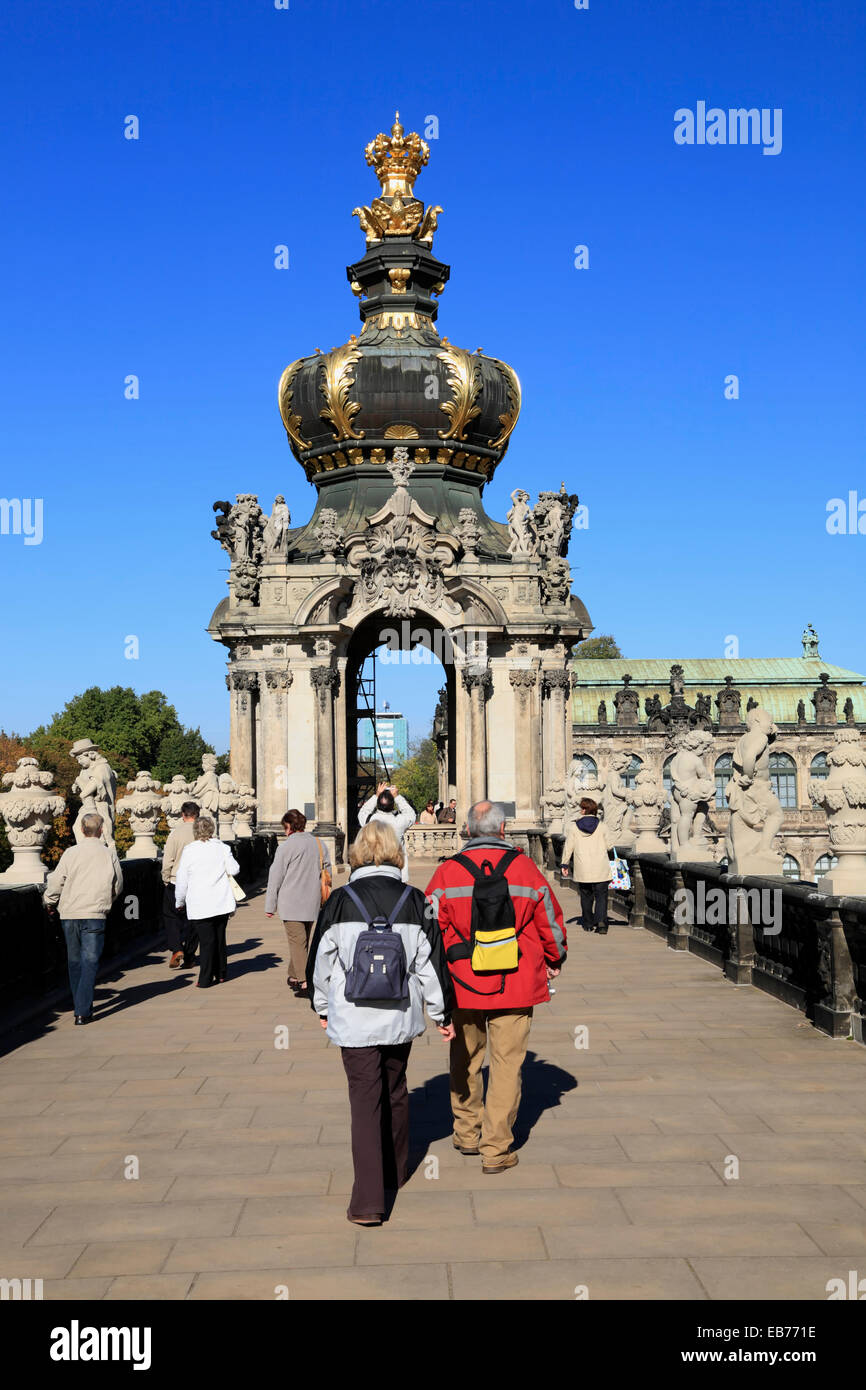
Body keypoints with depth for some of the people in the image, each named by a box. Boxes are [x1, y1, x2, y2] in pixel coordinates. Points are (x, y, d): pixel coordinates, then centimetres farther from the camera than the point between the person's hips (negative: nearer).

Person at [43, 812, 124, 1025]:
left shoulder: (71, 853, -2)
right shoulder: (109, 854, -1)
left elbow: (55, 883, -1)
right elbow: (118, 887, 9)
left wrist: (48, 902, 19)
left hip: (69, 914, 2)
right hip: (94, 915, -2)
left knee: (75, 961, 15)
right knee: (90, 962, -1)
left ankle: (80, 1006, 25)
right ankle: (83, 1011, -10)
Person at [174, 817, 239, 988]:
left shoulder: (188, 850, -6)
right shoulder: (221, 847, 0)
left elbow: (182, 880, -2)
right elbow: (233, 869, 0)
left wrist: (179, 902, 10)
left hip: (200, 906, -3)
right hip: (222, 903, 3)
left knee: (206, 940, -1)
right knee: (220, 937, 15)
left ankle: (205, 979, 0)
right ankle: (221, 974, 23)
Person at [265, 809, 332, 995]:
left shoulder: (286, 847, -10)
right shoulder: (319, 844, 8)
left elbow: (275, 877, -7)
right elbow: (327, 872, 15)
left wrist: (270, 906, -2)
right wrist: (323, 899, 24)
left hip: (291, 904, -6)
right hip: (312, 903, 6)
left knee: (297, 942, -6)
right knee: (302, 941, 17)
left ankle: (304, 982, -16)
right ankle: (293, 976, 28)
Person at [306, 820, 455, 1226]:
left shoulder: (340, 902, -8)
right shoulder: (414, 902, -4)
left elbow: (321, 963, 0)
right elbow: (430, 963, 0)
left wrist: (322, 1008, 16)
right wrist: (441, 1013, 11)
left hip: (355, 1020, -2)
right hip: (401, 1017, 3)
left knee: (365, 1101, -1)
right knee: (395, 1092, 21)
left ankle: (368, 1202, -7)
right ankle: (395, 1174, 38)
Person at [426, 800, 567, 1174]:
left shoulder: (448, 872, -5)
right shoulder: (525, 867, -3)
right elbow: (550, 922, 6)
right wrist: (554, 961, 24)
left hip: (463, 985, 1)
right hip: (515, 985, -1)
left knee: (465, 1060, 18)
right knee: (506, 1065, 5)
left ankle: (467, 1134, 31)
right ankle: (496, 1150, 8)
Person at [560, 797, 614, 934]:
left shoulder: (574, 826, -1)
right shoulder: (602, 827, -1)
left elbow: (568, 847, 0)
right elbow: (609, 846, 4)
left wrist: (565, 864, 8)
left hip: (582, 870, 1)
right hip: (601, 870, -1)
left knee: (586, 897, 14)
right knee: (601, 896, 3)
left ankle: (588, 924, 22)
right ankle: (601, 921, -16)